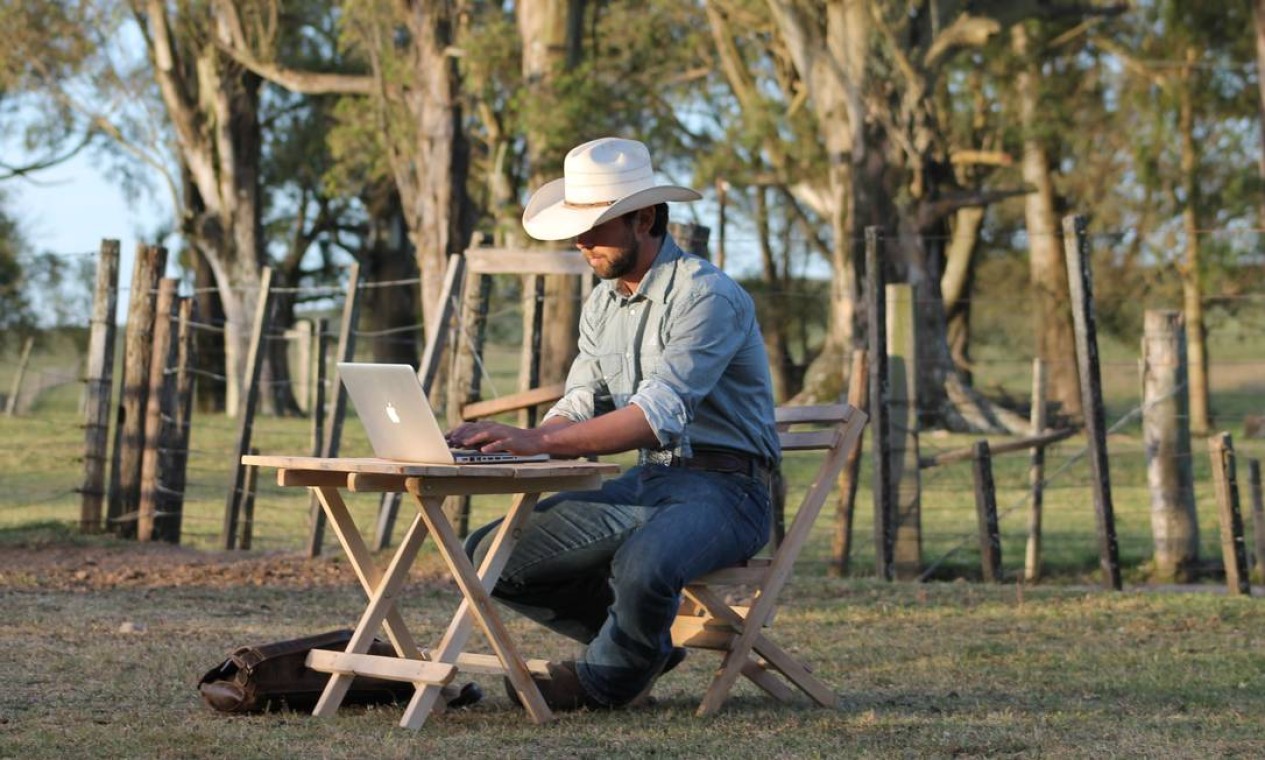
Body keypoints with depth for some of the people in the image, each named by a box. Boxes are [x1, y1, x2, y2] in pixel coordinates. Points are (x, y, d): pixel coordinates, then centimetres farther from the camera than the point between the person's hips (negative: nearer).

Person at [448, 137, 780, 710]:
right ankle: (643, 643, 9)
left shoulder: (707, 296, -17)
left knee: (642, 567, -39)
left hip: (720, 488, -8)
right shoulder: (602, 304, 12)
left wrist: (536, 440, -35)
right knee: (487, 554, -2)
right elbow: (581, 406, 10)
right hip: (645, 484, 8)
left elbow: (658, 416, -27)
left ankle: (605, 680, -5)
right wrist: (507, 444, -12)